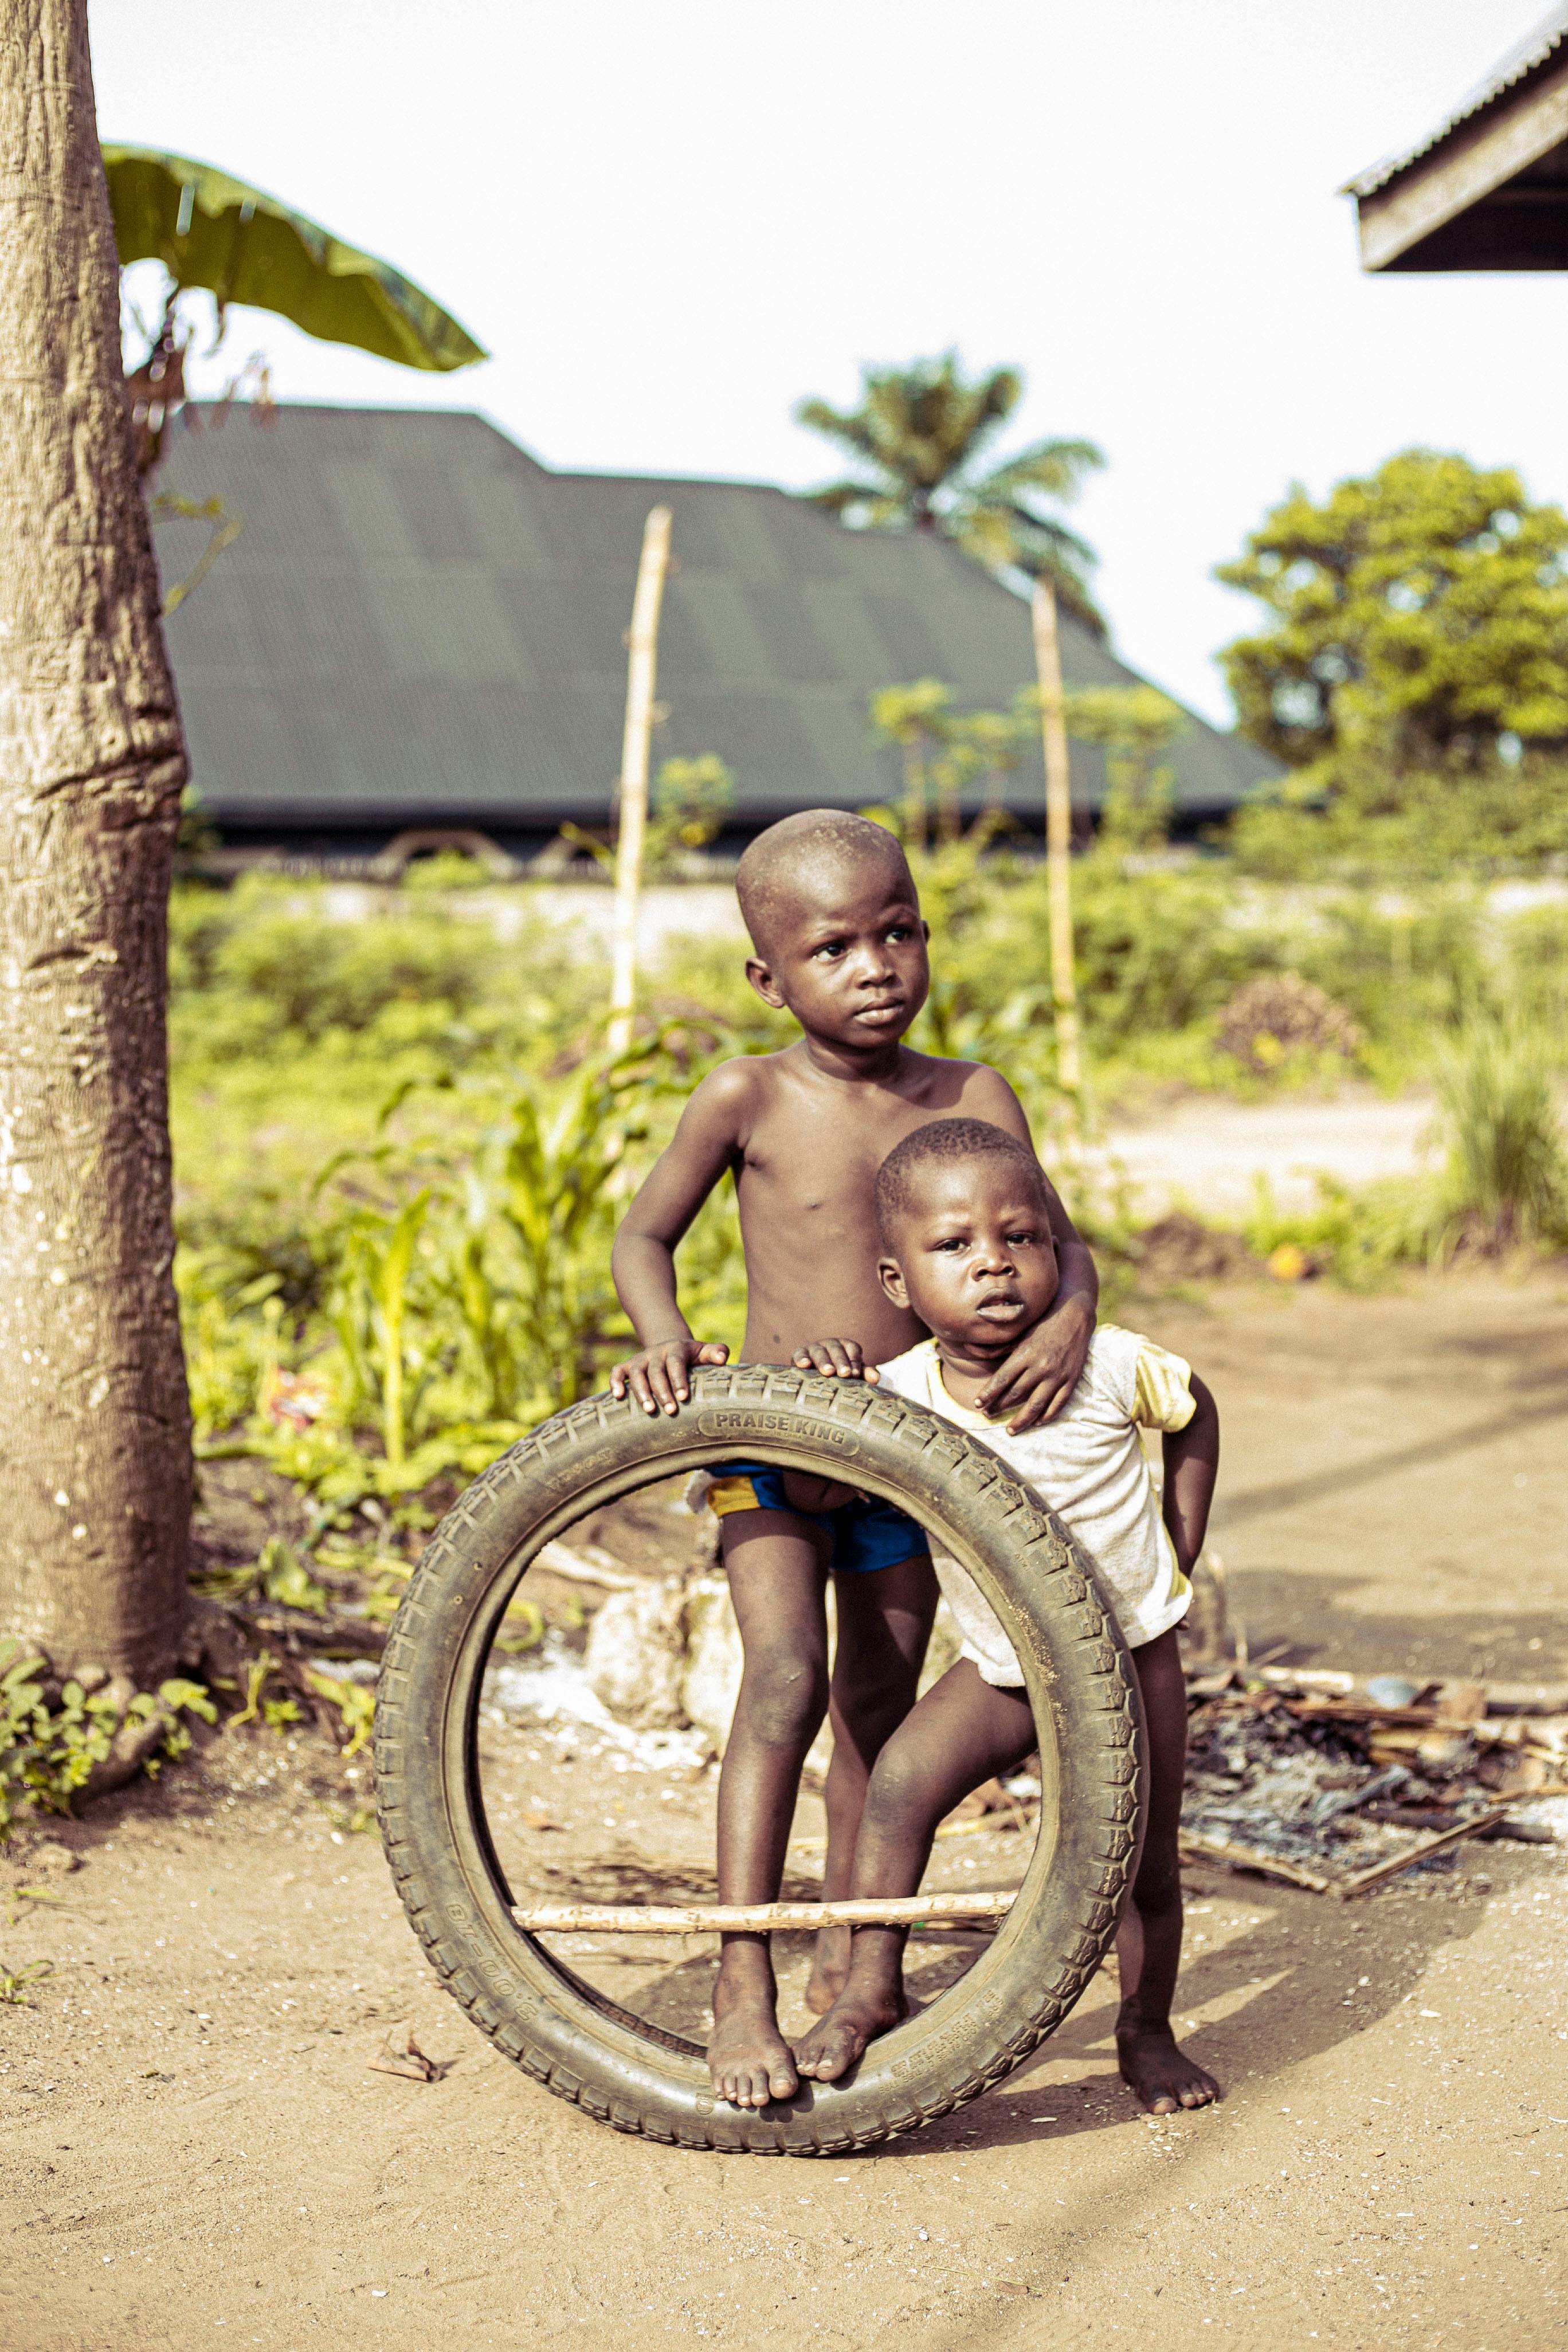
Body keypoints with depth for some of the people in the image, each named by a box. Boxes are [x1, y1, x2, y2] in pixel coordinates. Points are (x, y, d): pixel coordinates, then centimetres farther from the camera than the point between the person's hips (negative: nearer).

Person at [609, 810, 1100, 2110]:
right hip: (768, 1449, -3)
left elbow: (1060, 1239, -5)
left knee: (880, 1709, 13)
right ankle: (743, 1982, -12)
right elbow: (645, 1235, -1)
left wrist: (1068, 1319, -27)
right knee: (786, 1679, -20)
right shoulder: (746, 1100, -12)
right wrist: (664, 1341, -20)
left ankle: (852, 1964, 32)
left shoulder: (974, 1099, -5)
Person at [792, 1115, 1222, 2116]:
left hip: (1130, 1657, -1)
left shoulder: (1110, 1367, -19)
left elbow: (1195, 1411, 2)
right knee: (900, 1781, -18)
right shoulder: (899, 1395, -17)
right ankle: (872, 1988, -3)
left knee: (1146, 1861, 7)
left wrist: (1180, 1549, 0)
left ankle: (1148, 2030, 31)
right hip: (1002, 1667, 1)